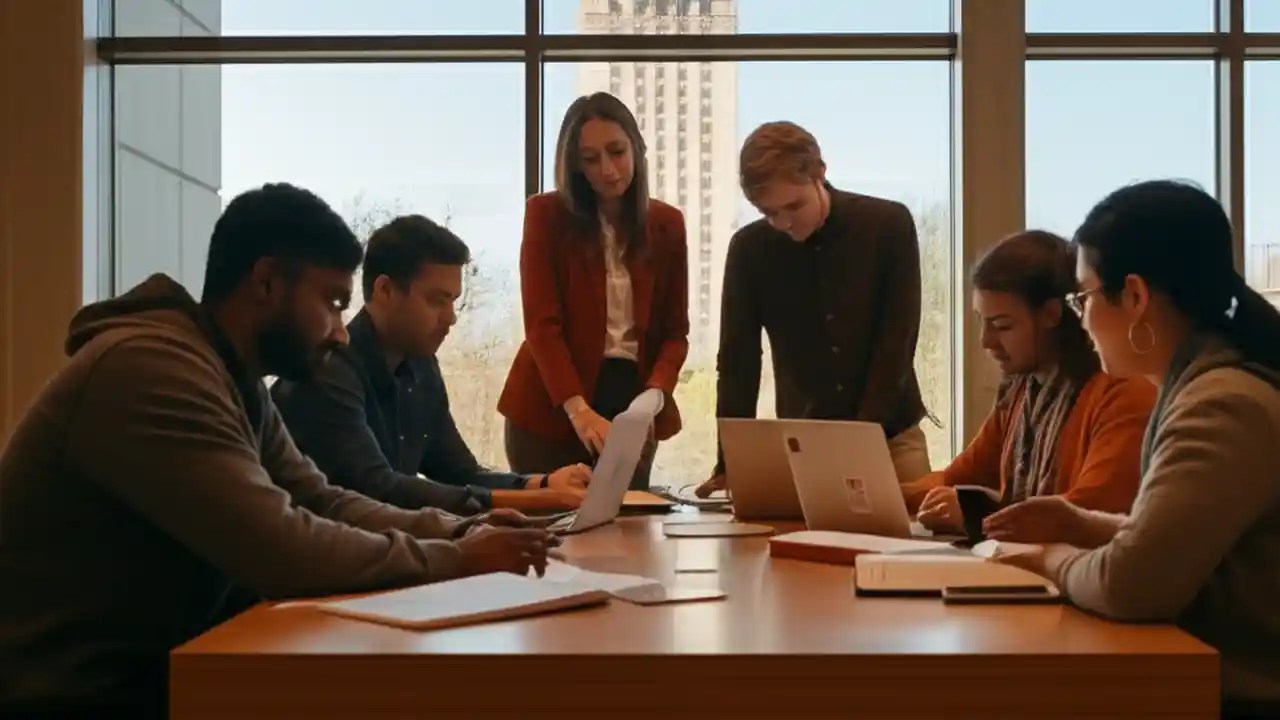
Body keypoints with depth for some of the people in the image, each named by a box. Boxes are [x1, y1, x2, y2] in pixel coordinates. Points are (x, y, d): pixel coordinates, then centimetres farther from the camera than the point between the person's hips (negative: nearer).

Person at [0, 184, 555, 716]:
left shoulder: (237, 382, 7)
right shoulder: (147, 367, -24)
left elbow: (321, 504, 10)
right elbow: (281, 551, -29)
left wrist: (457, 530, -5)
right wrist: (455, 557, -17)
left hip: (150, 668, 9)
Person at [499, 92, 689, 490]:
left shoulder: (667, 224, 5)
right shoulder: (547, 214, -4)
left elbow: (675, 330, 4)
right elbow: (542, 323, -13)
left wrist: (653, 397, -16)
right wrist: (579, 409, -26)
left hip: (631, 402, 3)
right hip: (552, 411, -3)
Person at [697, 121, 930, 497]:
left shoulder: (889, 226, -9)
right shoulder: (748, 249, -6)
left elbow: (897, 343, -11)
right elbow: (738, 363, -4)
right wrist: (729, 464, -12)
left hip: (890, 436, 0)